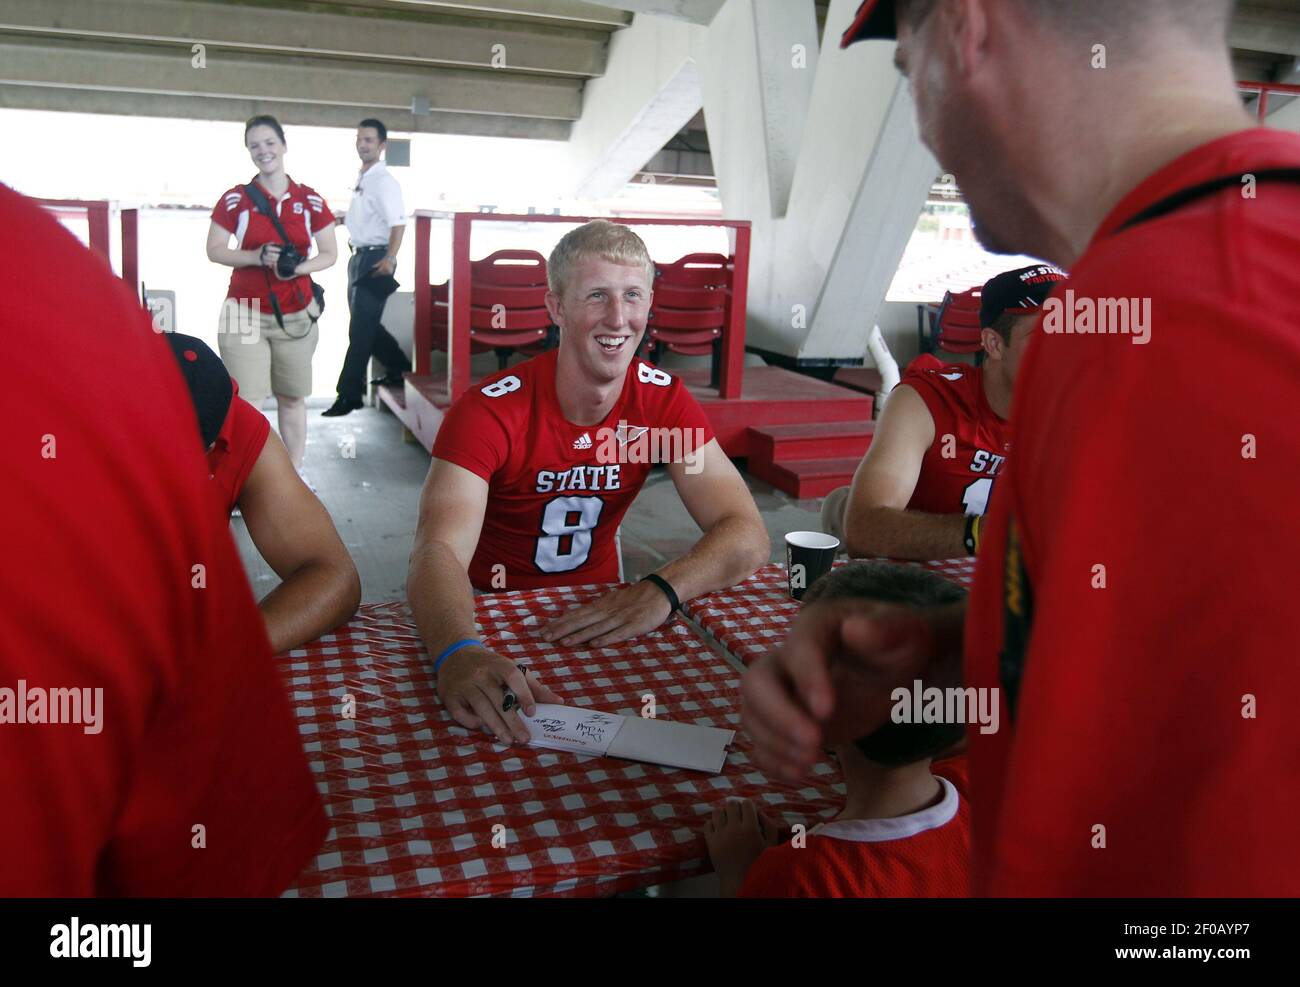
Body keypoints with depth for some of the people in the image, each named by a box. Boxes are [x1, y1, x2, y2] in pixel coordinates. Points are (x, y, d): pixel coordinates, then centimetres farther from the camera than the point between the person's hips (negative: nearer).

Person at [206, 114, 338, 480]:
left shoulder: (310, 201, 2)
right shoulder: (235, 199, -1)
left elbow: (329, 254, 6)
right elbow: (214, 251, 1)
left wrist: (300, 267, -14)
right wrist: (256, 257, -17)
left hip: (296, 316, 2)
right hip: (244, 315, -2)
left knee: (292, 397, 11)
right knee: (246, 401, -7)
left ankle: (294, 472, 24)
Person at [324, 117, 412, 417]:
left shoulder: (384, 181, -15)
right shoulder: (362, 178, 12)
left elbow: (398, 224, -24)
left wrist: (389, 259, -33)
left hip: (375, 259, -9)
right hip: (359, 256, 9)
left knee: (361, 328, -5)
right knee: (365, 323, 17)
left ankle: (350, 394, 1)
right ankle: (399, 368, 33)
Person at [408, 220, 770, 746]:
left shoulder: (664, 401, -9)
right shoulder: (488, 411, -20)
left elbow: (747, 535, -16)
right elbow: (439, 549, -34)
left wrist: (662, 589, -37)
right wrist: (456, 654, -56)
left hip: (598, 610, 3)